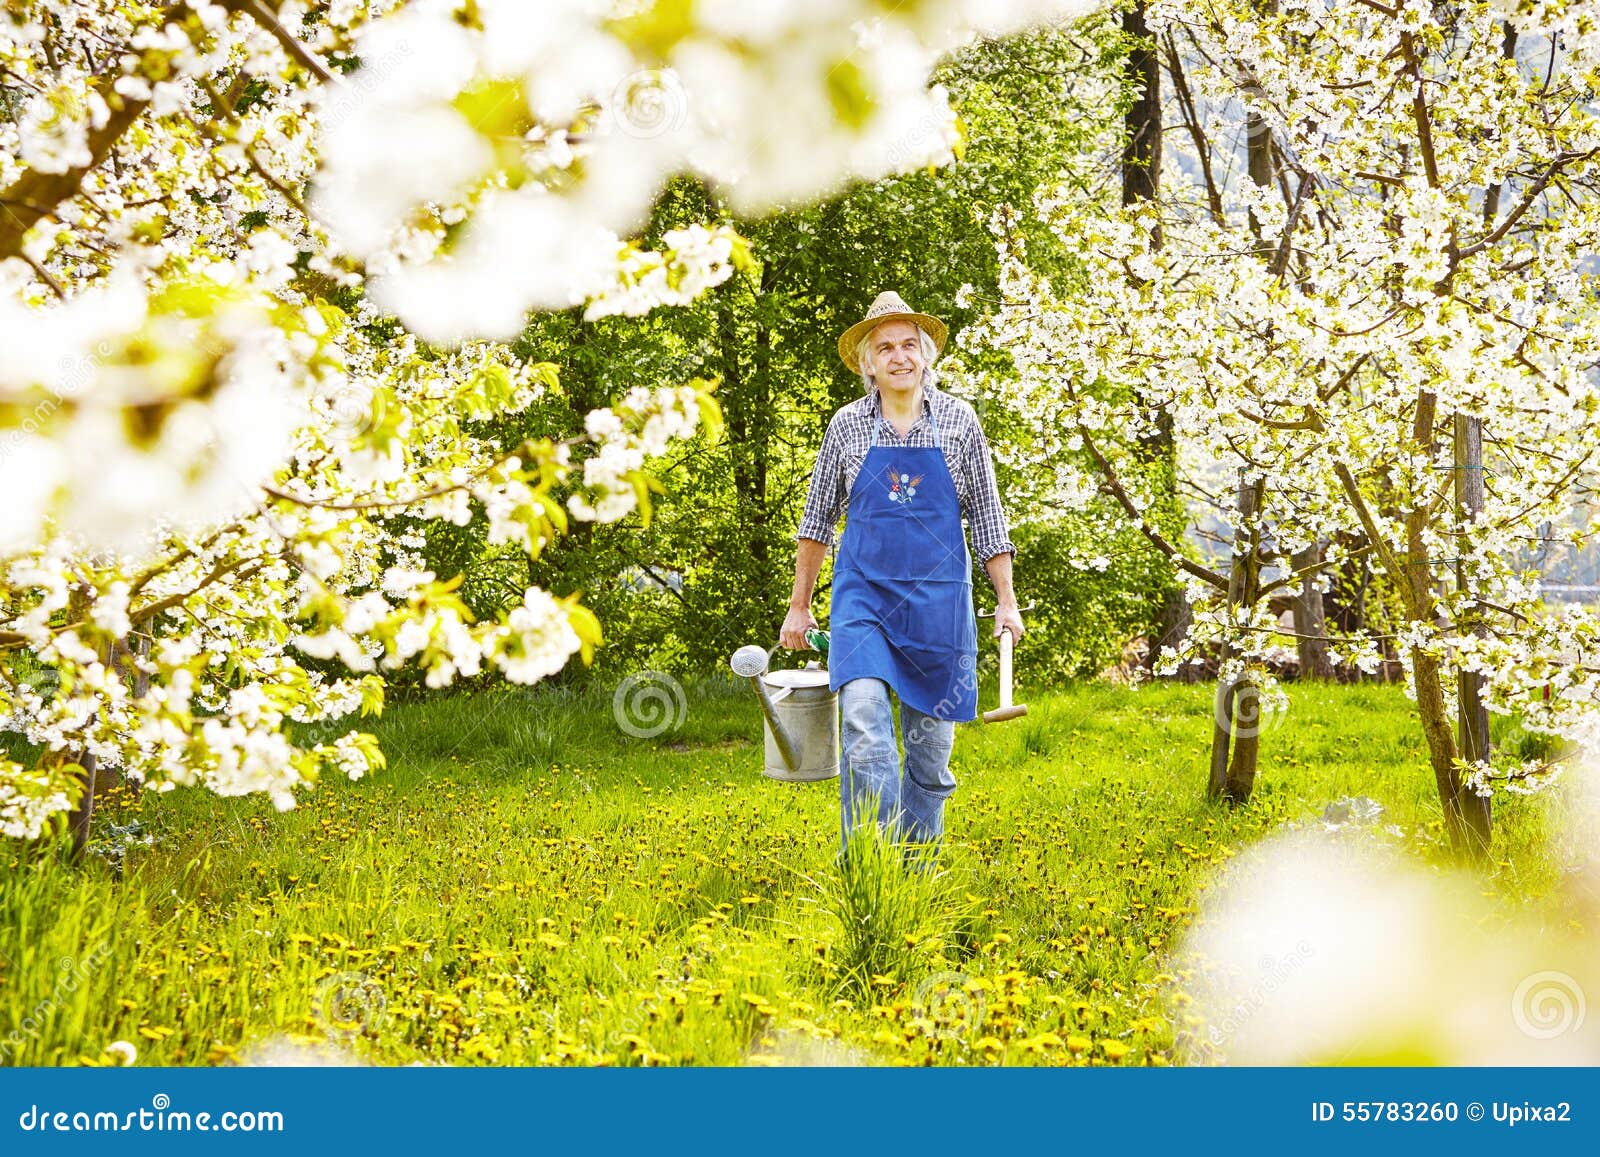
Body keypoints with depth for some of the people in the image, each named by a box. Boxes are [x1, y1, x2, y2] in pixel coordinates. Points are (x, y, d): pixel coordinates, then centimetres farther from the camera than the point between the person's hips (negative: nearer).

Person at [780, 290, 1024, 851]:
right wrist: (799, 606, 11)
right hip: (864, 595, -1)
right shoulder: (847, 426, 4)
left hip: (938, 599, 1)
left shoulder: (958, 421, 4)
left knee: (931, 742, 5)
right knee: (865, 726, -18)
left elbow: (986, 516, 8)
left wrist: (1006, 601, 2)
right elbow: (819, 519, 11)